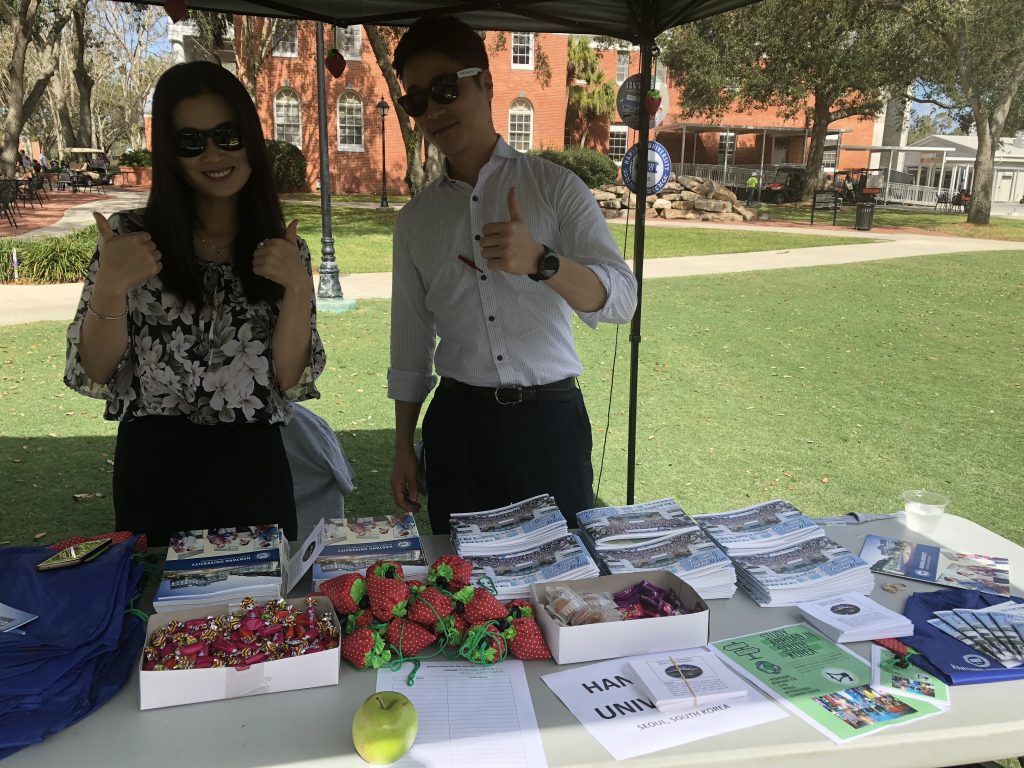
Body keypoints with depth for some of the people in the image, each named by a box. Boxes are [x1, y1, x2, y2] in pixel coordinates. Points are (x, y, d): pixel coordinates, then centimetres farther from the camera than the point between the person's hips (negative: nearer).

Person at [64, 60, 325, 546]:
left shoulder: (282, 250, 1)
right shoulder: (131, 237, -3)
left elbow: (290, 379, -5)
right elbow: (95, 374, -3)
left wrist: (298, 287, -18)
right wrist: (110, 287, -19)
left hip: (254, 471, 1)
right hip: (156, 468, -1)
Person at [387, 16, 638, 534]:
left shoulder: (555, 187, -1)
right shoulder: (414, 220, 9)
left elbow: (620, 300, -12)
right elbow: (410, 343, 13)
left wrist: (539, 261, -30)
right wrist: (403, 447, 12)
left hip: (550, 420, -2)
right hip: (457, 423, 3)